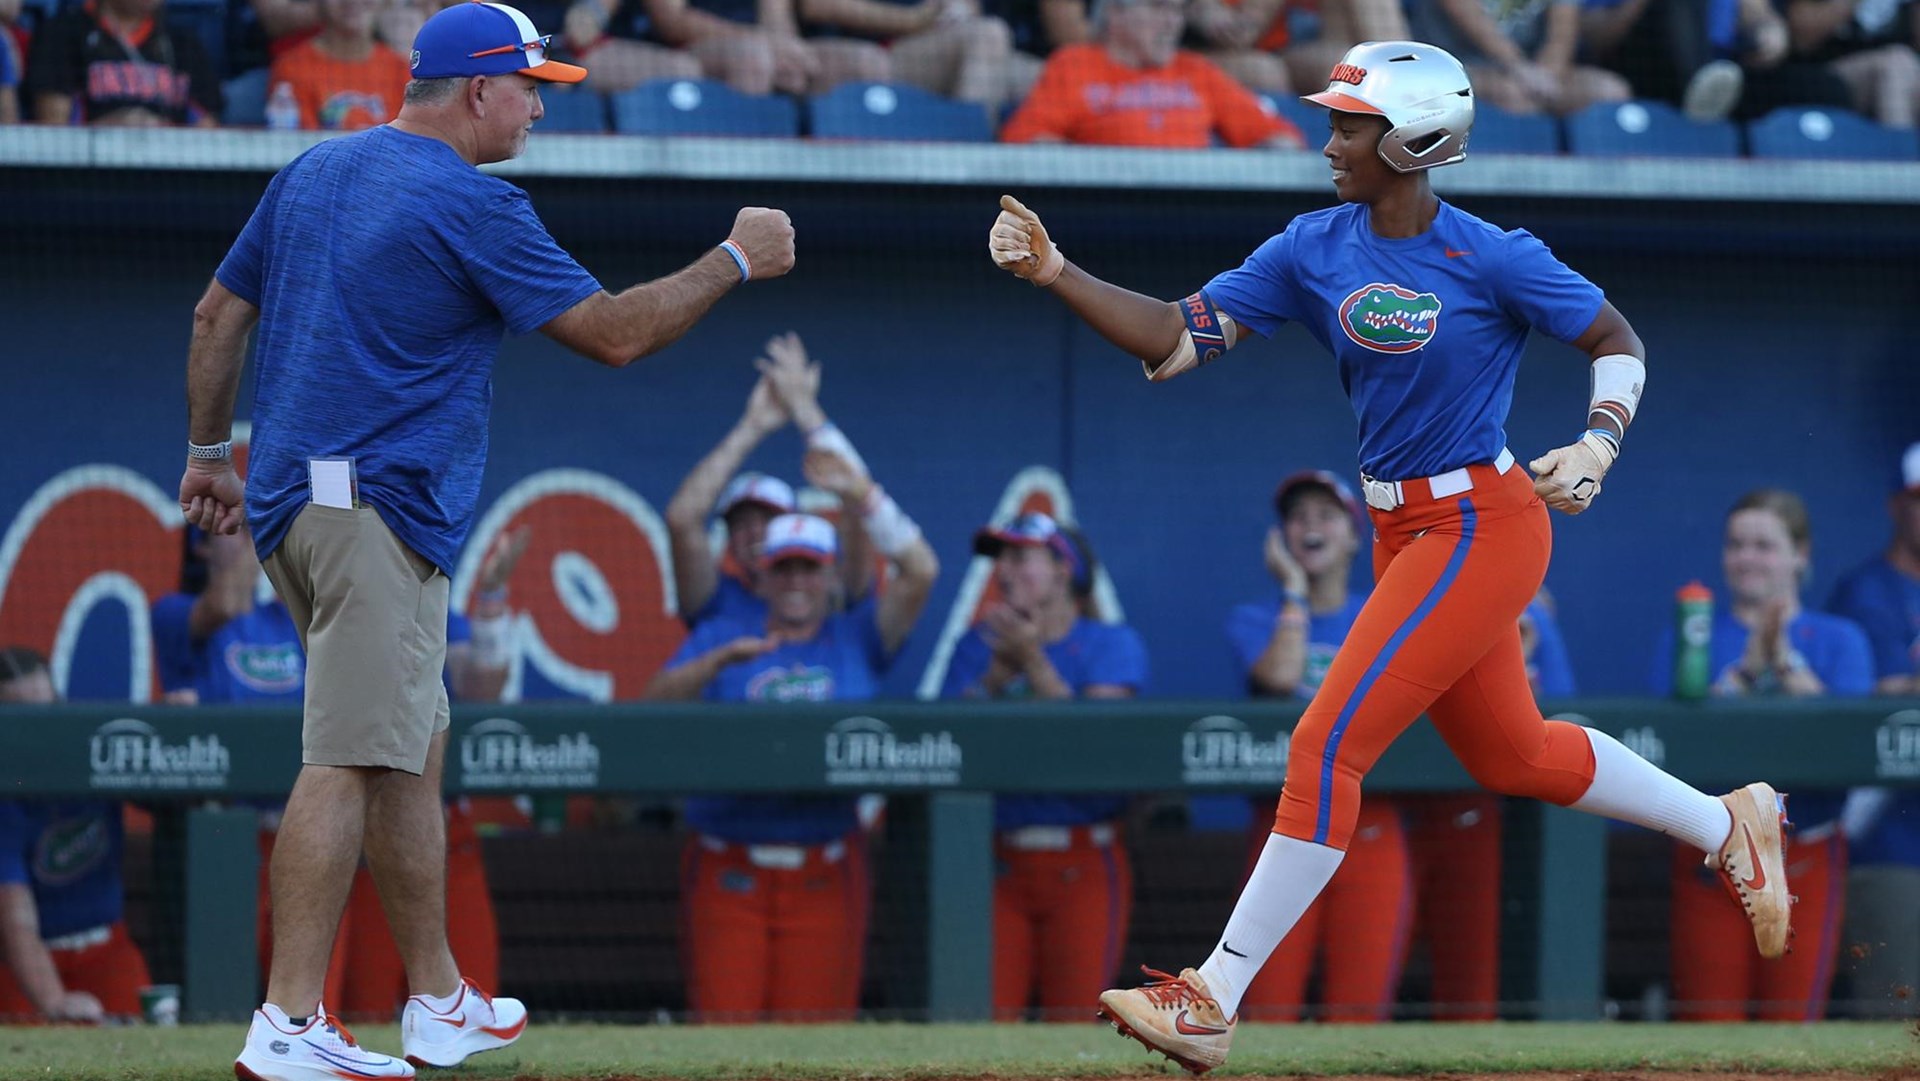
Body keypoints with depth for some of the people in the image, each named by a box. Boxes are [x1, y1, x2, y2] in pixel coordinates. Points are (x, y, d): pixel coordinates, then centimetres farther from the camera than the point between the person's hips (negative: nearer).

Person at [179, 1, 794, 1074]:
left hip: (290, 502, 10)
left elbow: (219, 313, 19)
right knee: (351, 762, -13)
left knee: (413, 747, 17)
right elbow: (613, 332, -10)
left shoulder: (313, 172, 14)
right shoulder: (473, 206, -11)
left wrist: (209, 451, 28)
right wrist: (737, 260, 1)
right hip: (379, 505, -10)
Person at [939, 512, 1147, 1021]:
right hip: (1000, 861, 3)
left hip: (1083, 862, -3)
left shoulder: (1111, 645, 3)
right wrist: (998, 674, -12)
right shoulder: (979, 645, 13)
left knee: (1075, 1019, -8)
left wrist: (1034, 664, -15)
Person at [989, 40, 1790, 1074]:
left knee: (1326, 745, -13)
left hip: (1481, 529, -8)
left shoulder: (1492, 260, -16)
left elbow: (1619, 344, -4)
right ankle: (1728, 824, 42)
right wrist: (1056, 274, -14)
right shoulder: (1316, 250, -1)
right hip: (1404, 531, 8)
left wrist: (1594, 449, -20)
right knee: (1509, 755, 21)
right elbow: (1175, 340, -3)